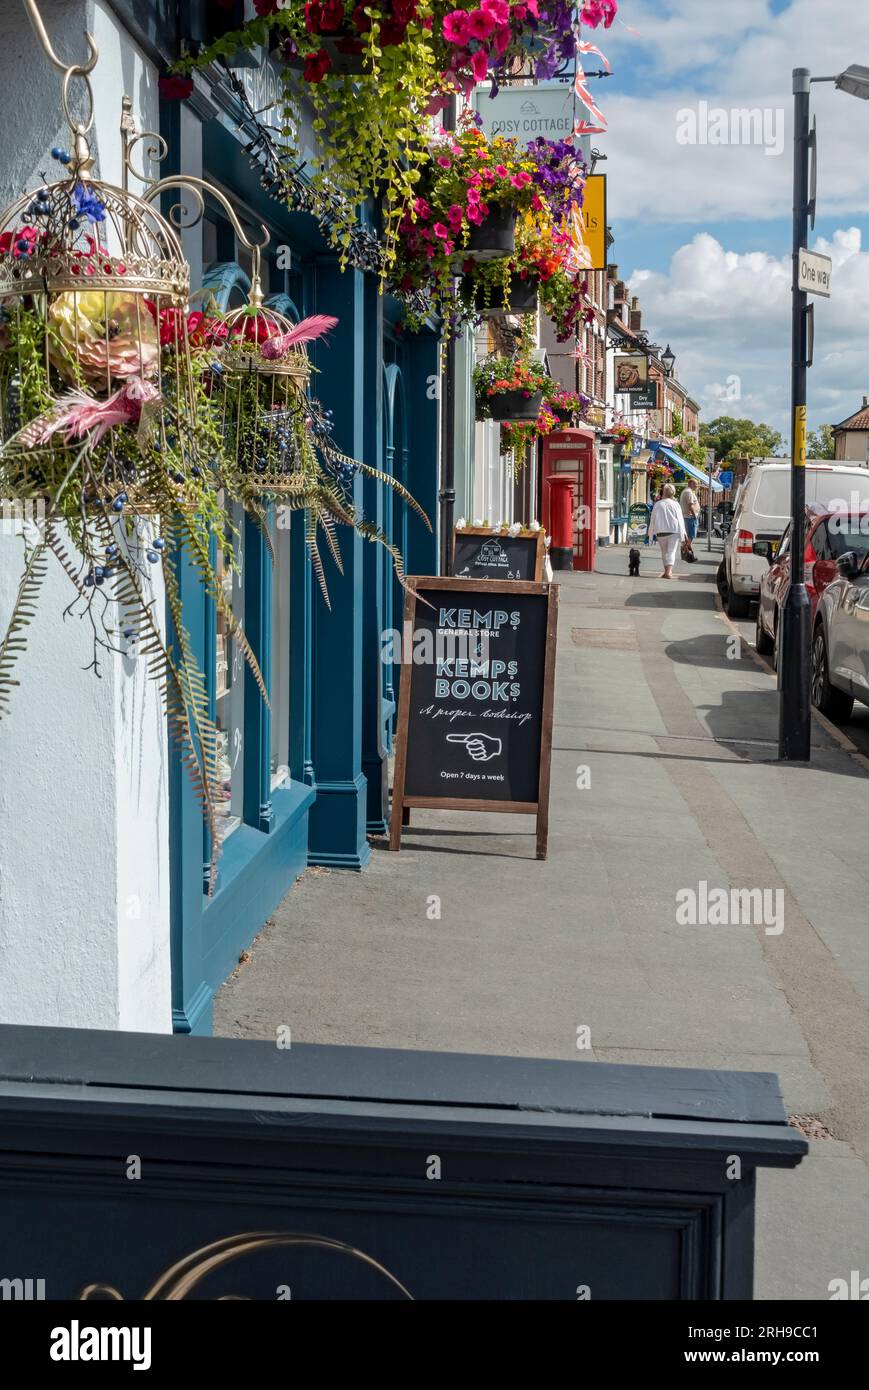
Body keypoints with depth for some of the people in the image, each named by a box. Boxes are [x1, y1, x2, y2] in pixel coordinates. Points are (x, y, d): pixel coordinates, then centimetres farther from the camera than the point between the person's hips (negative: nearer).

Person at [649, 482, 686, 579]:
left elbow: (653, 519, 7)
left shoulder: (657, 504, 4)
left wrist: (652, 533, 15)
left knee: (664, 552, 16)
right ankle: (669, 571, -23)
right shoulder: (675, 504, 0)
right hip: (674, 531, -2)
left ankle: (667, 571, 21)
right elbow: (680, 519, -1)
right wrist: (683, 533, 2)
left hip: (661, 532, 2)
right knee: (672, 551, -6)